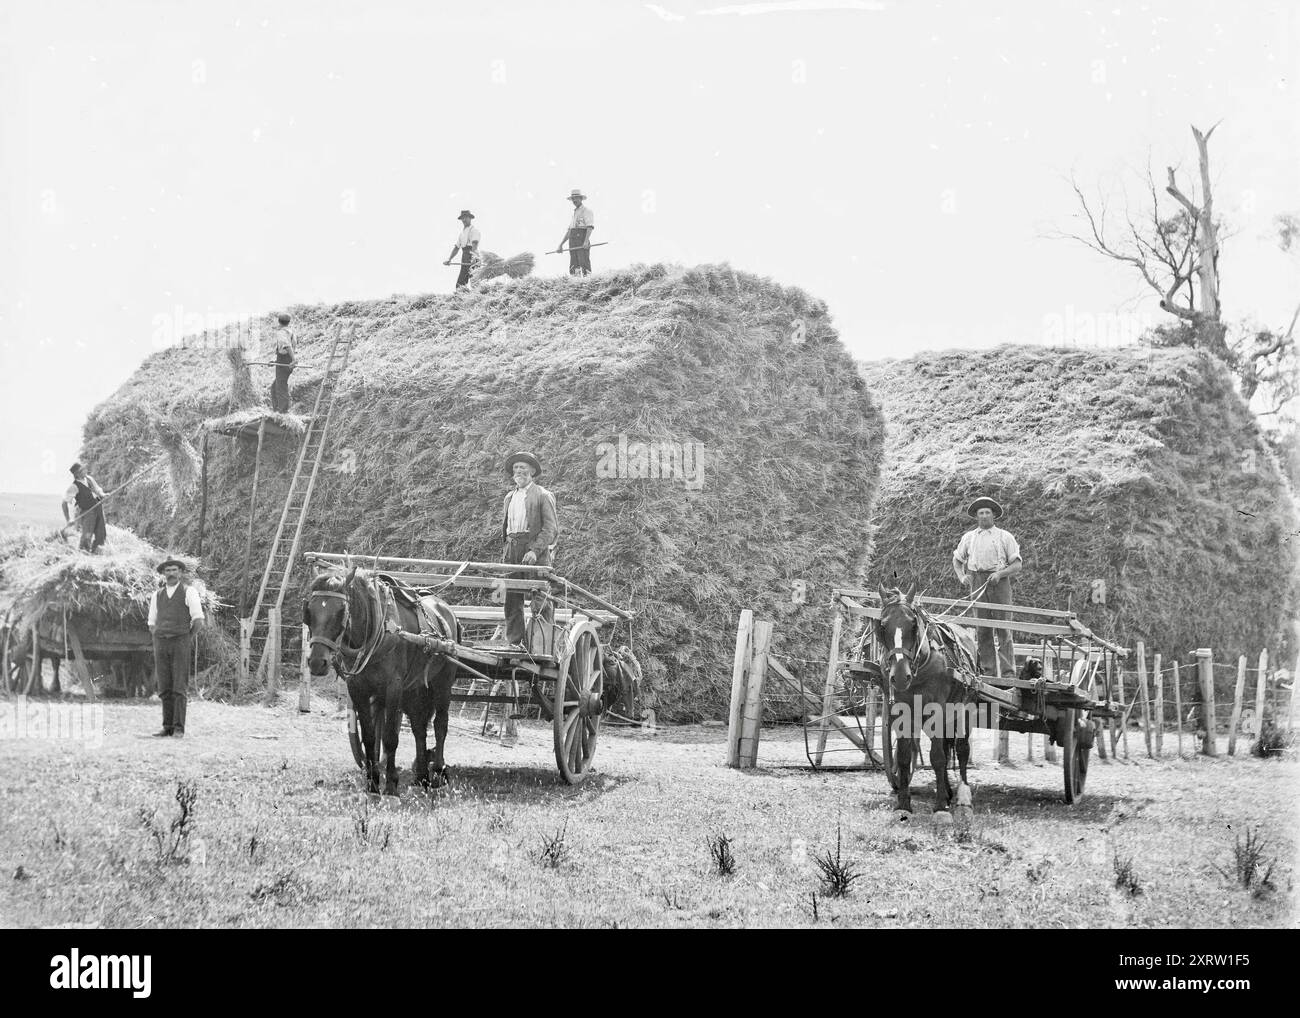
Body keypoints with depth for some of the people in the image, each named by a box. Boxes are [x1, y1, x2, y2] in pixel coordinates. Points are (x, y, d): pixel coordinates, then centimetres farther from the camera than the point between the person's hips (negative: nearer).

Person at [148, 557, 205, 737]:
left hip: (181, 643, -4)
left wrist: (187, 640, 1)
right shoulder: (157, 595, 13)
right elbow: (152, 624, 18)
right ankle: (167, 727, 8)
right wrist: (160, 643, 7)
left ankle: (179, 728, -7)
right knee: (164, 689, 3)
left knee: (178, 688, -9)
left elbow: (198, 620, -5)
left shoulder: (189, 592, -1)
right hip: (161, 643, 4)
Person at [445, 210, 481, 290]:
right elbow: (457, 247, 26)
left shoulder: (474, 229, -4)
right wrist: (449, 259, 15)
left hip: (471, 260, -8)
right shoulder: (462, 231, 23)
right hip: (464, 261, 8)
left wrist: (474, 257, -36)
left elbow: (475, 244, -20)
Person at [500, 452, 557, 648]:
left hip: (536, 552, -6)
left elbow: (550, 528, -7)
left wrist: (535, 551, -18)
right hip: (513, 551, 6)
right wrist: (506, 551, 10)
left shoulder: (543, 496, 0)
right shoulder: (510, 498, 21)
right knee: (512, 598, 3)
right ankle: (513, 642, 7)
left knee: (539, 599, -8)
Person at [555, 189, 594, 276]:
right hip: (573, 243, 8)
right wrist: (561, 244, 19)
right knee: (573, 268, 0)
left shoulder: (587, 211, 1)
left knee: (584, 265, -16)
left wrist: (586, 241, -27)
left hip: (582, 242, -8)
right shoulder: (574, 213, 26)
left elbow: (590, 227, -12)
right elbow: (568, 231, 26)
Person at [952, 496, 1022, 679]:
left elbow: (1017, 564, 2)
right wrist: (961, 577, 7)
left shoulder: (1004, 537, 5)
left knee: (1003, 626, -6)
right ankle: (987, 669, 10)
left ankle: (1008, 670, -5)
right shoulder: (968, 537, 14)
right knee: (982, 627, 4)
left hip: (999, 581, -3)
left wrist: (1000, 574, -14)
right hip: (977, 584, 3)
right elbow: (957, 560, 25)